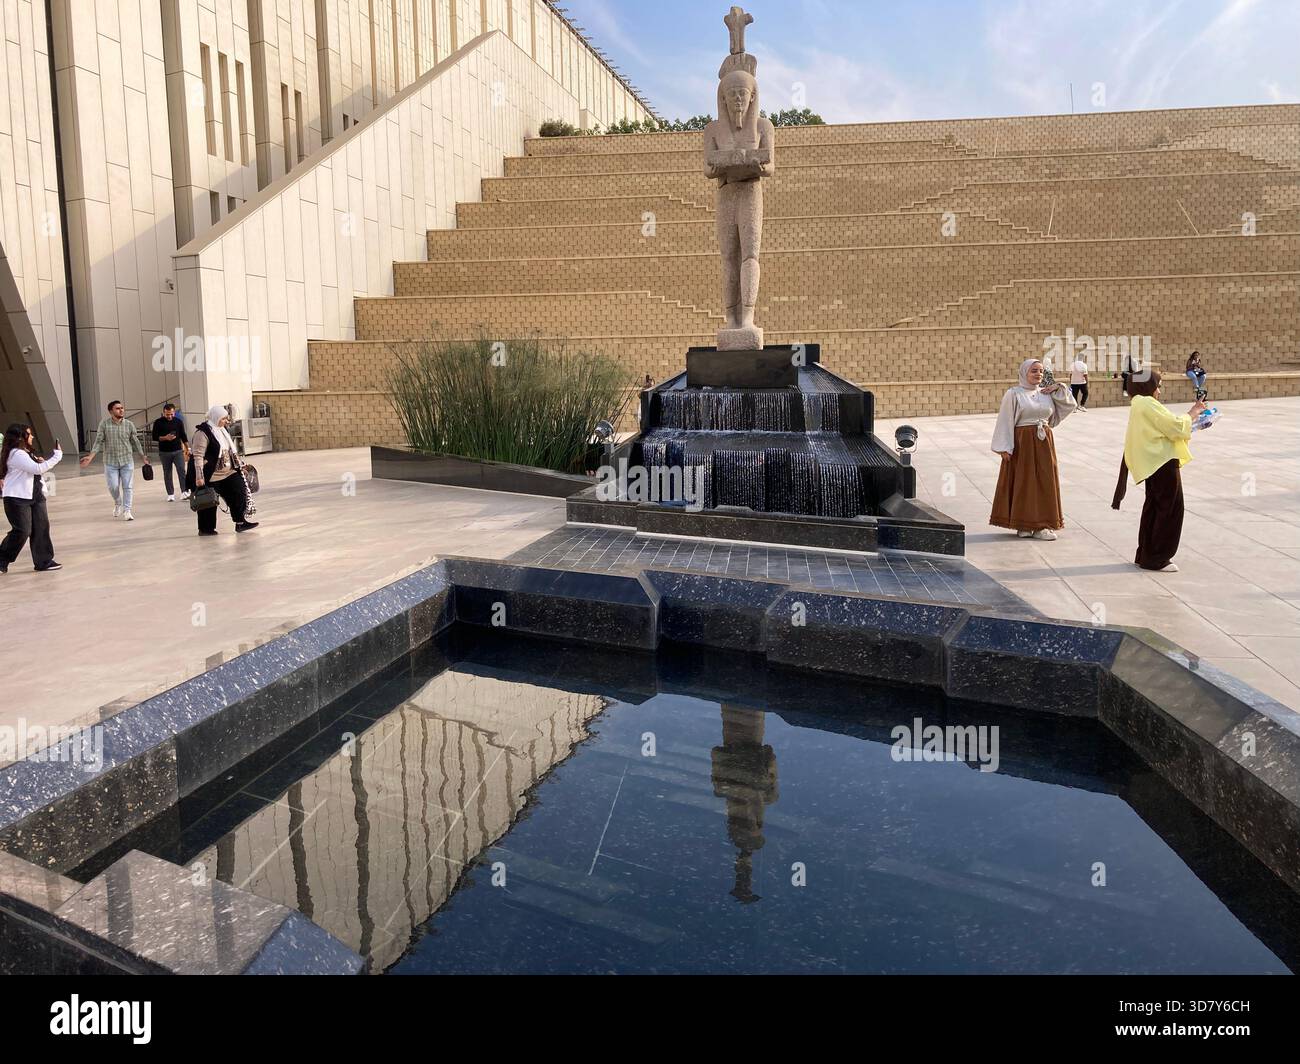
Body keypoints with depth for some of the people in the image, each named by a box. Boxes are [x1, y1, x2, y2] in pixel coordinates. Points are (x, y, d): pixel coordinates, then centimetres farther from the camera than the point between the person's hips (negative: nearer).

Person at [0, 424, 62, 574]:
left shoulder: (26, 453, 16)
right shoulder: (16, 454, -15)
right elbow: (38, 469, -24)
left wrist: (39, 463, 6)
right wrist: (57, 455, -20)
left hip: (35, 496, 9)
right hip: (17, 499, -9)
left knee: (41, 528, 3)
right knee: (22, 531, -8)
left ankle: (44, 562, 7)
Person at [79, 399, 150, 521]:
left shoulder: (129, 424, -2)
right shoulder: (104, 424, -5)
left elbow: (135, 442, 7)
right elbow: (98, 441, -3)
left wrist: (143, 457, 11)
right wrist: (90, 456, -12)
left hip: (127, 461, 1)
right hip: (110, 462, -1)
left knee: (127, 487, 0)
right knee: (113, 487, -1)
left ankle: (127, 510, 11)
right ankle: (118, 503, 29)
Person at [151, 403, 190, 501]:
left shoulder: (178, 422, 4)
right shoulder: (158, 423, -2)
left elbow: (183, 436, 10)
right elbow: (154, 437, -2)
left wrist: (187, 449, 8)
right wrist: (165, 438, -19)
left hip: (178, 451, 0)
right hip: (164, 452, 0)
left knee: (182, 471, -13)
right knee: (167, 474, 6)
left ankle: (184, 492, -16)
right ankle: (170, 494, 11)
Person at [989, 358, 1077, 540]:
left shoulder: (1046, 393, 10)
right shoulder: (1013, 394, -5)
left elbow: (1070, 405, 17)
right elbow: (1005, 421, -8)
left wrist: (1059, 389, 2)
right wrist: (1005, 447, -14)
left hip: (1044, 443, 5)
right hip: (1022, 443, -5)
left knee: (1044, 482, 5)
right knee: (1022, 482, 0)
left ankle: (1041, 525, 12)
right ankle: (1023, 525, 9)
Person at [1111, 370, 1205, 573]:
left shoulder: (1139, 405, 16)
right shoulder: (1148, 404, -15)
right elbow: (1176, 427, -16)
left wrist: (1189, 416, 13)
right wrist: (1192, 414, -1)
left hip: (1152, 464, 10)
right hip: (1164, 463, -10)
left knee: (1153, 508, 16)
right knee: (1170, 509, -3)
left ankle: (1145, 555, 23)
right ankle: (1157, 558, 1)